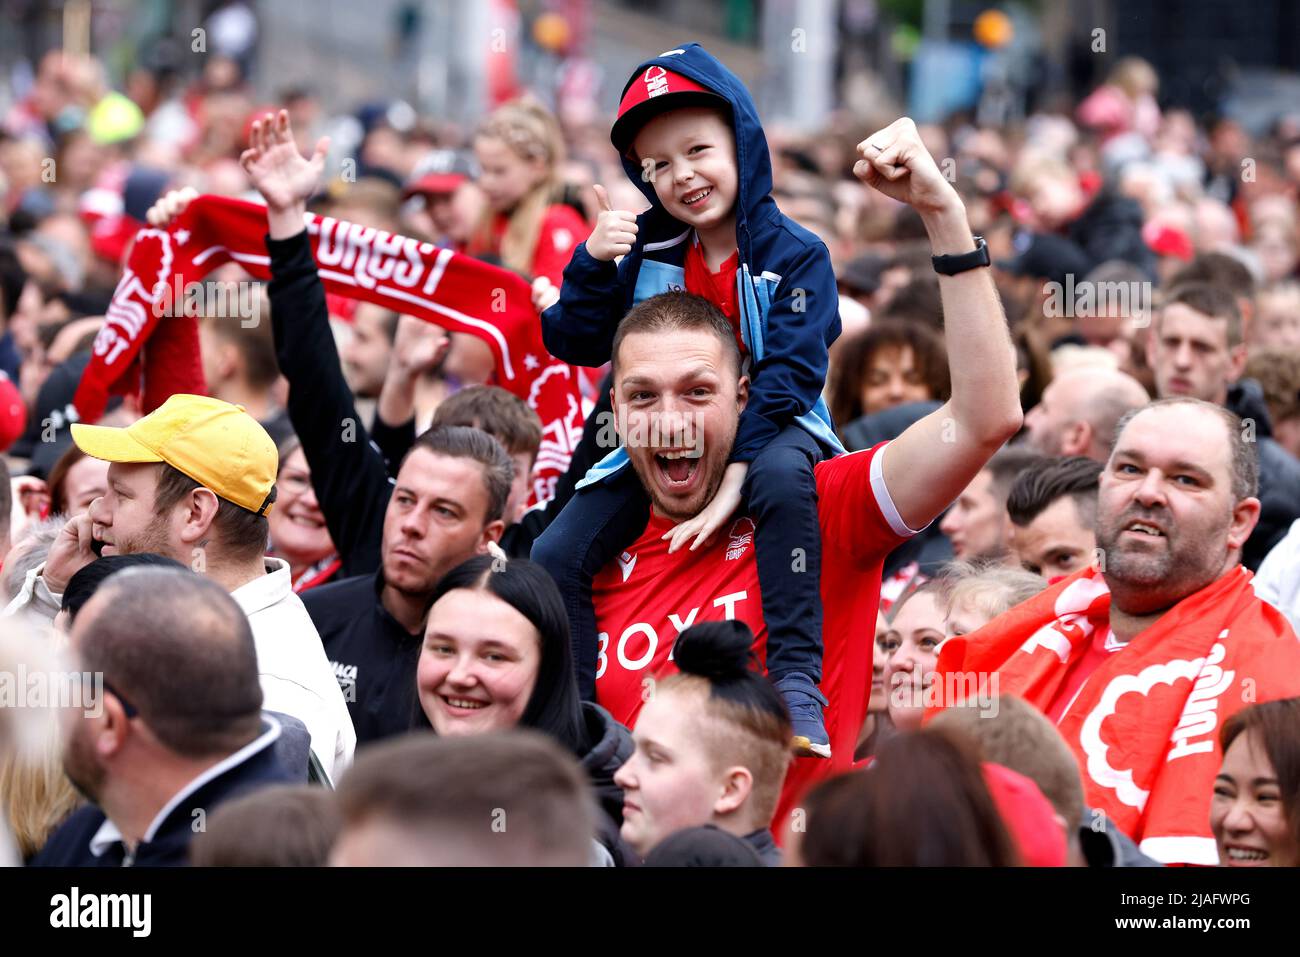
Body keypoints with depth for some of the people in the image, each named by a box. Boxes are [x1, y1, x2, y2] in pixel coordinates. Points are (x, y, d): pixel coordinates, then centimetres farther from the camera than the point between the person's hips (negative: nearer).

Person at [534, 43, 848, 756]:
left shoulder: (794, 256, -11)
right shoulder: (646, 249, 1)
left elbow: (786, 375, -18)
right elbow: (576, 346, 0)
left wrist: (733, 478, -28)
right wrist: (593, 264, -18)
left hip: (770, 430, -5)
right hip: (661, 441, 5)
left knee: (781, 478, -40)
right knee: (555, 557, -11)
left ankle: (797, 681, -37)